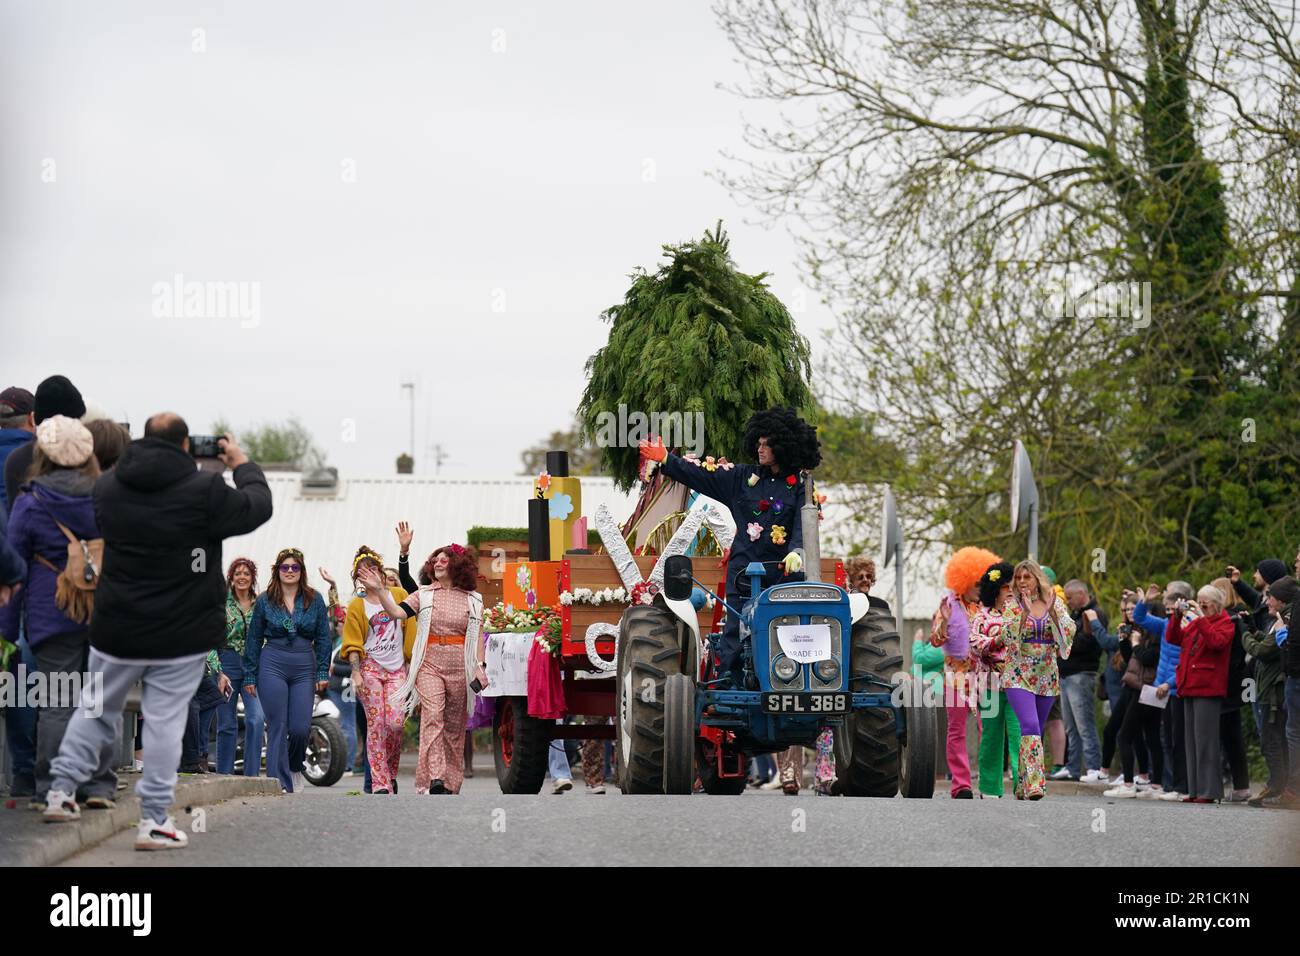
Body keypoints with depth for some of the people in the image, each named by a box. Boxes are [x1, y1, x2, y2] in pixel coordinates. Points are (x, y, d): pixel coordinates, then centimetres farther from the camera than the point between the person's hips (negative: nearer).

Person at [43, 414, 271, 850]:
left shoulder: (108, 487, 0)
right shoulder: (204, 491, -14)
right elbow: (257, 507, -1)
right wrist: (243, 466, 17)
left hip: (117, 629, 4)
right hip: (181, 634, -4)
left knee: (95, 709, 19)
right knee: (165, 721, 1)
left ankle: (61, 792, 21)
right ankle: (154, 819, 1)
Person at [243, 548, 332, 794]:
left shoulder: (314, 600, 7)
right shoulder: (265, 600, 5)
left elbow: (323, 638, 8)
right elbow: (254, 639, 8)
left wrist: (323, 672, 2)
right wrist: (250, 676, 5)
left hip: (305, 667, 1)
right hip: (273, 665, -1)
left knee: (300, 728, -4)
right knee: (277, 727, -5)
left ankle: (295, 767, 26)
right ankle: (280, 783, -4)